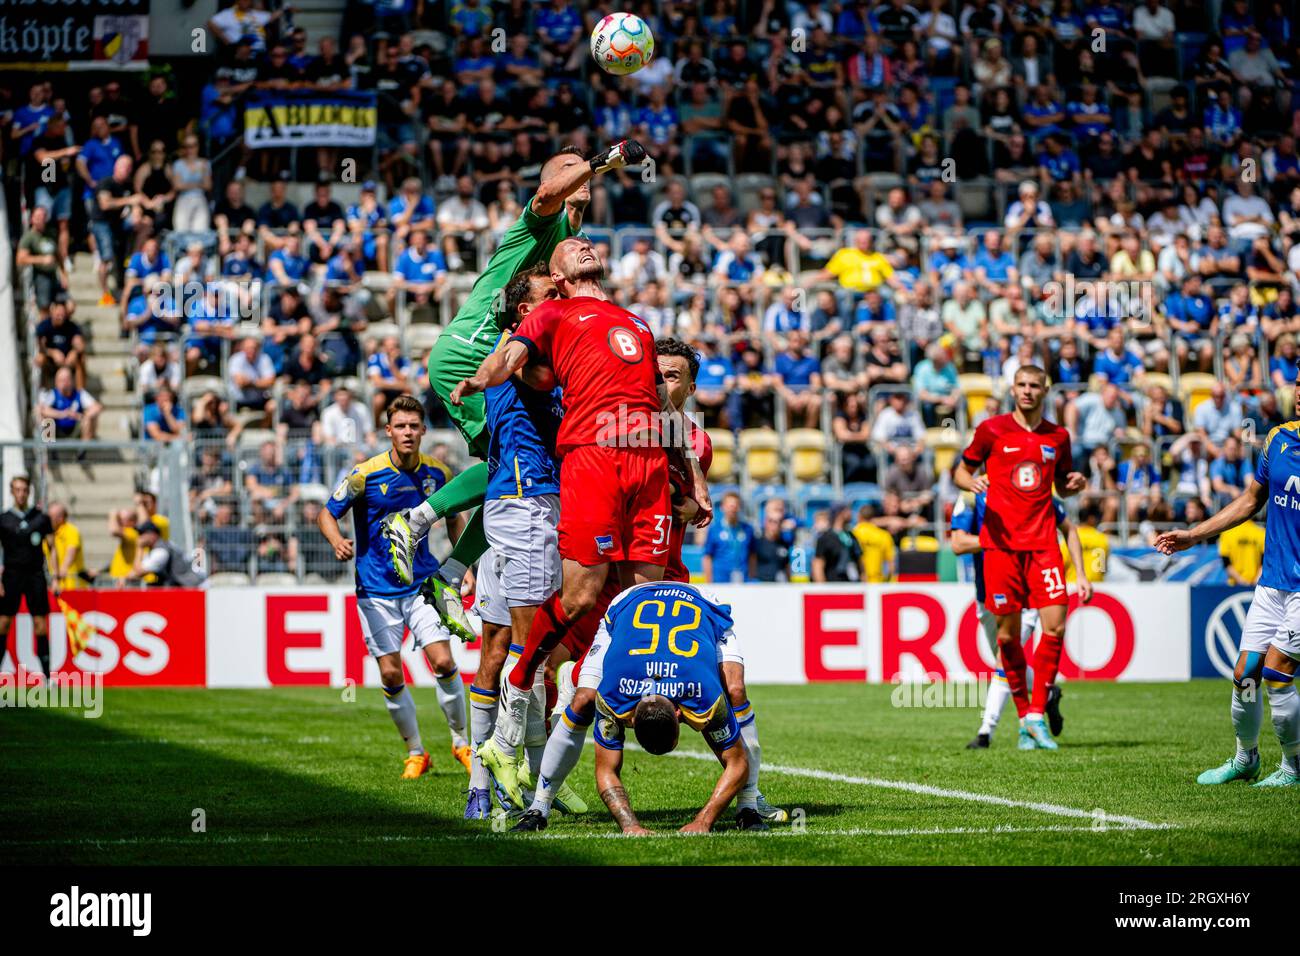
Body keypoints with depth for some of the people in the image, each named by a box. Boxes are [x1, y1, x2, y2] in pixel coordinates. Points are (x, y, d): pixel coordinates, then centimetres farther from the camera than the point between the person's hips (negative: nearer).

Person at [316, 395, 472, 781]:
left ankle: (461, 742, 8)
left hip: (424, 583, 1)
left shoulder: (438, 473, -1)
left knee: (444, 662, -11)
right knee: (391, 675, -2)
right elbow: (327, 514, -2)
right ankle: (415, 753, 16)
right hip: (377, 588, -1)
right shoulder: (365, 474, -11)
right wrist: (337, 541, -23)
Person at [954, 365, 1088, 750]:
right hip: (1001, 541, -2)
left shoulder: (1058, 437, 11)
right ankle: (1023, 712, 12)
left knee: (1055, 626, -10)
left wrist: (1075, 484, -1)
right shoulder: (992, 430, 3)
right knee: (1007, 634, -1)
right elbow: (961, 471, 10)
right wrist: (970, 481, -13)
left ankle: (1037, 716, -4)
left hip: (1042, 542, 2)